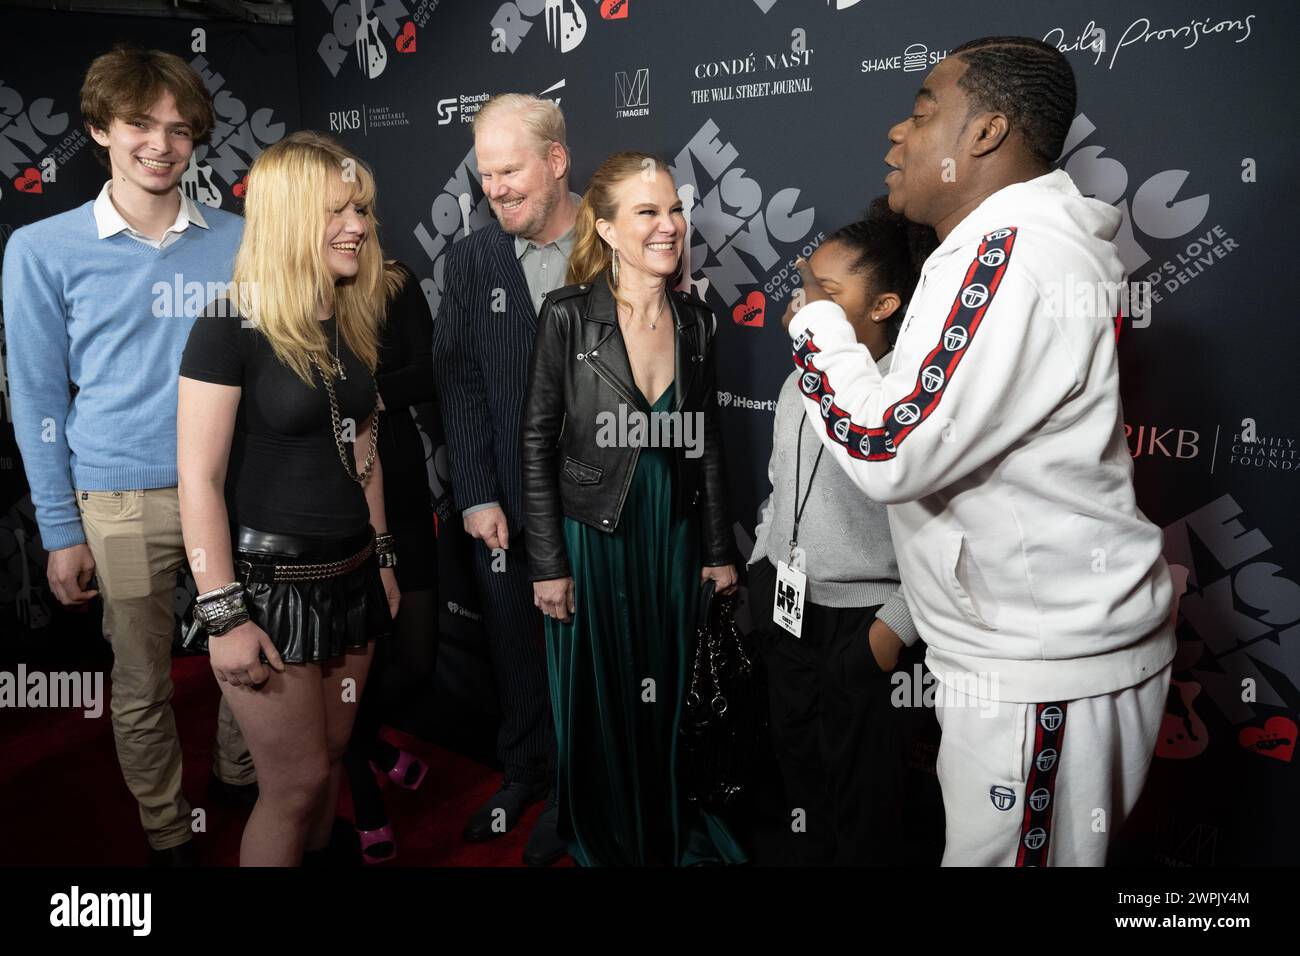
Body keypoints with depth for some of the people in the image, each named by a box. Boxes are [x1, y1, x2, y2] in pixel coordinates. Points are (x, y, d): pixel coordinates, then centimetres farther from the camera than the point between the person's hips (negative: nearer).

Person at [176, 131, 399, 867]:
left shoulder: (356, 327, 7)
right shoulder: (231, 328, -15)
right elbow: (199, 479, -16)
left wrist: (383, 557, 15)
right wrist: (224, 615, -18)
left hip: (348, 577, 6)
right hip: (268, 581, -6)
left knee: (331, 759, 16)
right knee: (297, 783, 3)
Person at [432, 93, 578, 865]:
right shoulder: (472, 260, 2)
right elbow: (460, 385, 0)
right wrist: (477, 496, -6)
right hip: (506, 505, 3)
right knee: (514, 649, 16)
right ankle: (524, 772, 40)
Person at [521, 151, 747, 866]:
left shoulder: (696, 321, 0)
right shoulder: (568, 316, -13)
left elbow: (705, 443, 6)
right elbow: (538, 442, -10)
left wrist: (718, 551, 7)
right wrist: (548, 563, -12)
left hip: (674, 535, 4)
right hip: (592, 535, -3)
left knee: (665, 693, 16)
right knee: (598, 695, 12)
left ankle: (667, 831, 40)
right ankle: (602, 839, 36)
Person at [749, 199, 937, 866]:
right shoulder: (797, 385, 5)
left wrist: (893, 629, -18)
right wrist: (761, 572, 15)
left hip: (861, 625, -7)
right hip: (784, 611, 7)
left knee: (862, 794, 11)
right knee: (798, 765, 23)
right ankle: (812, 856, 44)